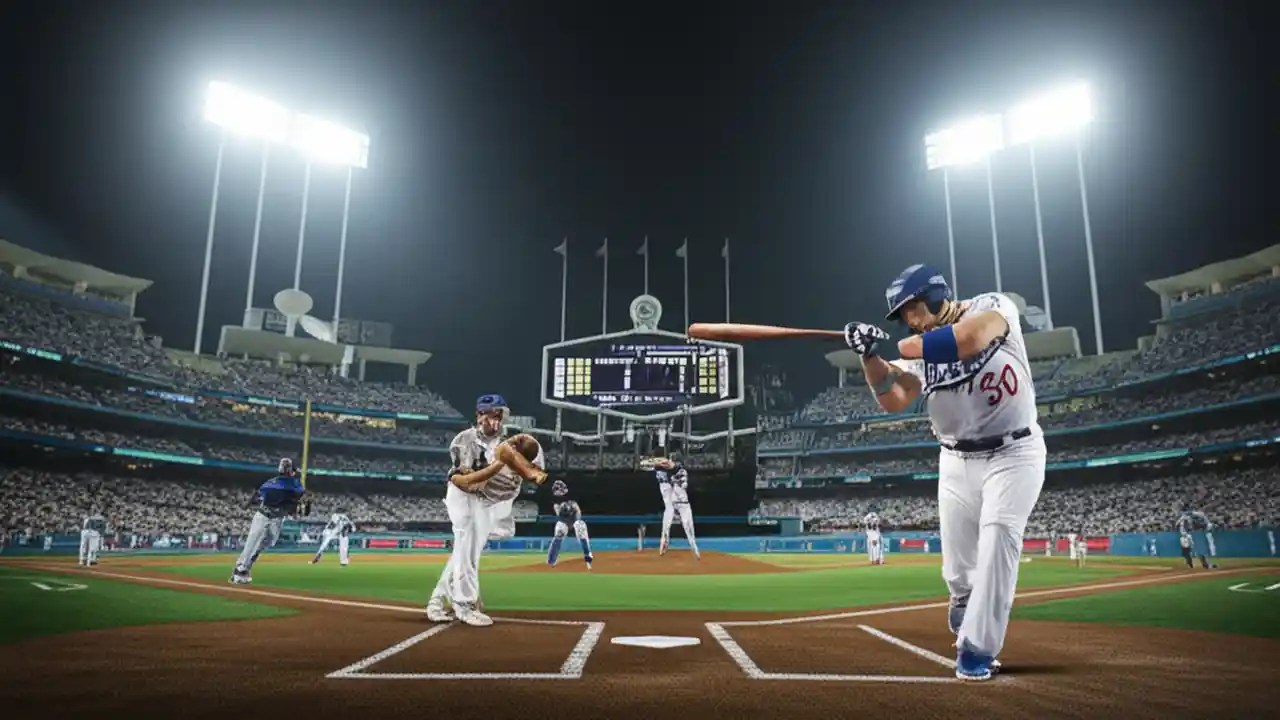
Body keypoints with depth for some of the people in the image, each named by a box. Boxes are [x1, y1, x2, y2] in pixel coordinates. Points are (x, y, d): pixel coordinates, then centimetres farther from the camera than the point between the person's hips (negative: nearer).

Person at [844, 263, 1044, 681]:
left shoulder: (994, 306, -10)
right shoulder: (917, 350, 3)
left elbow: (966, 340, -31)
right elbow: (892, 401, -8)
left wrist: (896, 346, -19)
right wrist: (870, 354, -22)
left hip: (1013, 455, -4)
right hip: (956, 462, 4)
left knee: (998, 543, -19)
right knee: (958, 572, 4)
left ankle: (976, 650, -8)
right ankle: (971, 638, 32)